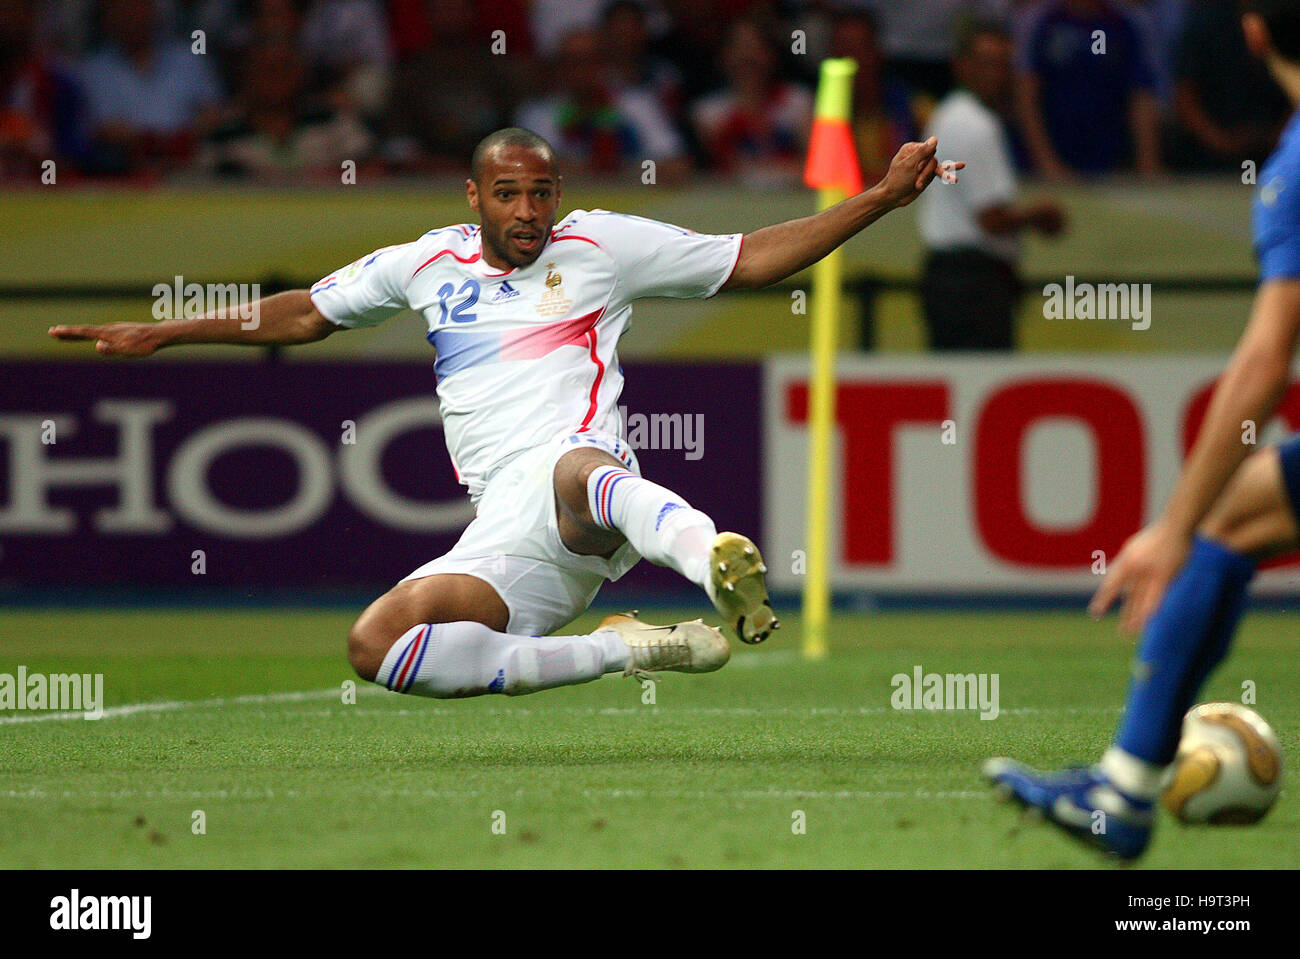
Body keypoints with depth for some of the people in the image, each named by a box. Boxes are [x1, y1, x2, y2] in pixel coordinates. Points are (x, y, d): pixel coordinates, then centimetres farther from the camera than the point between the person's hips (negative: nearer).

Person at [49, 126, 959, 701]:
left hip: (577, 475, -5)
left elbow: (751, 259, 16)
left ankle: (715, 558, -76)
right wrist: (157, 334, 31)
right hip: (503, 537, 5)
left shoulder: (602, 245, 12)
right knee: (376, 643, -19)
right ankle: (621, 649, -15)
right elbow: (304, 314, 32)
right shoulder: (429, 264, 21)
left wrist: (883, 197, 10)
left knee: (577, 471, -42)